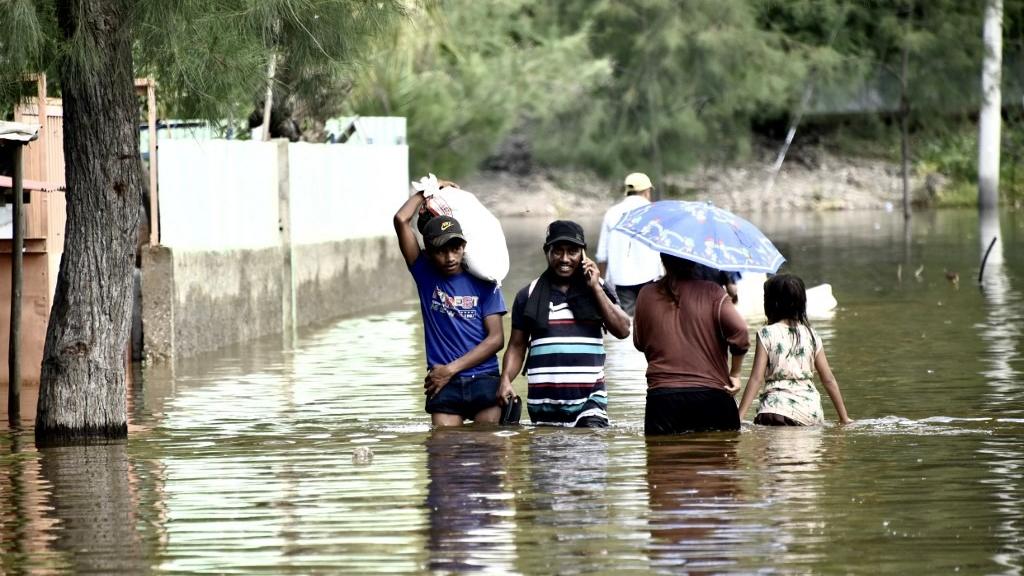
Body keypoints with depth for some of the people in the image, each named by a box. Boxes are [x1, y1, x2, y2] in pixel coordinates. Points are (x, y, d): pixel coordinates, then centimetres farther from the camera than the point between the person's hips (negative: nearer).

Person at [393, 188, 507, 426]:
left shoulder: (483, 283, 4)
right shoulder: (425, 275, 6)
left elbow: (496, 338, -1)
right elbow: (401, 220, -1)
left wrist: (451, 368, -6)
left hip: (483, 380, 0)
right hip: (444, 386, 0)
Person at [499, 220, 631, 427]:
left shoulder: (597, 290, 10)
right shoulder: (529, 296, 9)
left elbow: (622, 330, -2)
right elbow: (517, 346, 11)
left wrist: (595, 288, -5)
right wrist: (506, 381, -7)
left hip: (589, 400, -1)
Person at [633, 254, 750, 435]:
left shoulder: (646, 295, 5)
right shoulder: (711, 292, -3)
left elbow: (639, 343, 15)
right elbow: (739, 331, -13)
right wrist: (734, 374, 0)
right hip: (711, 396, -1)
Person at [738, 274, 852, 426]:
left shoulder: (767, 334, 1)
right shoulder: (811, 335, 12)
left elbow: (756, 379, -4)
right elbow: (829, 380, 13)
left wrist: (739, 415, -2)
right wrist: (844, 418, 19)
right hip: (810, 412, 4)